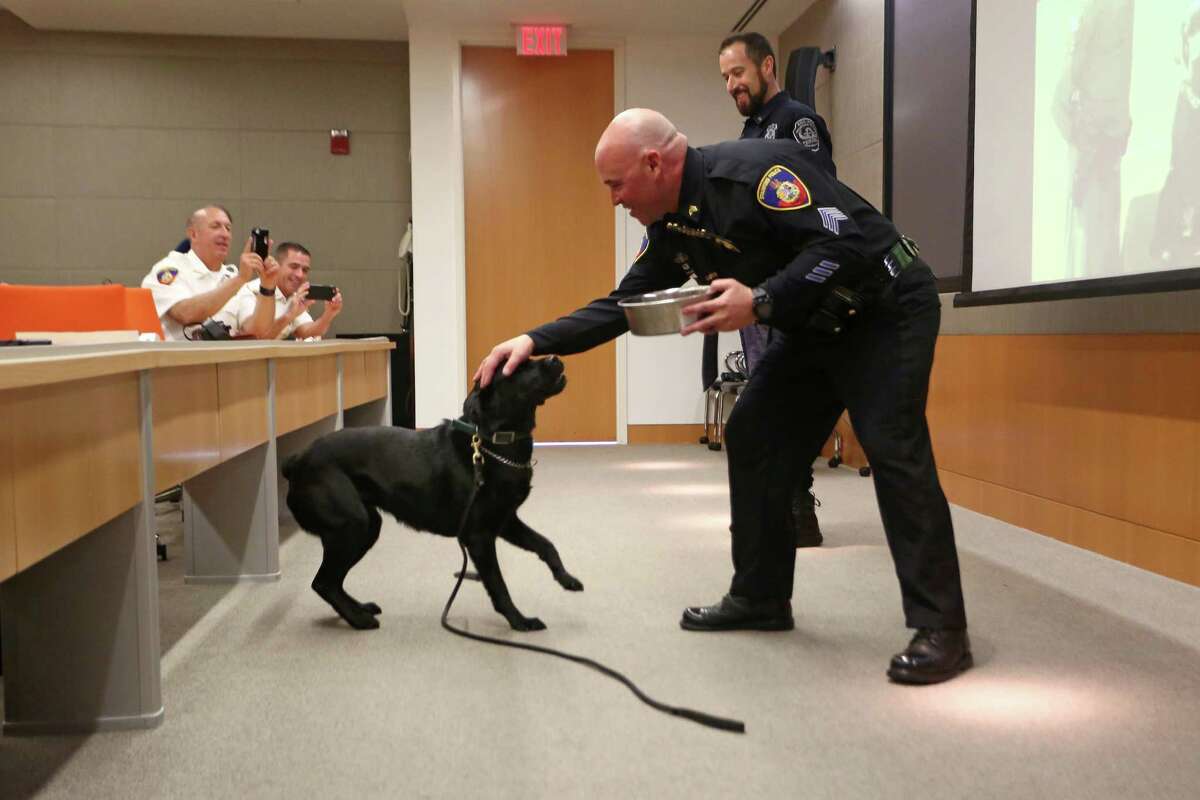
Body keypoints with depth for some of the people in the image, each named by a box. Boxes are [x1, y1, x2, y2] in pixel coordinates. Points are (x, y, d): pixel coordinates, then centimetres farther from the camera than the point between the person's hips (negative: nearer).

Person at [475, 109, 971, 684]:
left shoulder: (753, 169, -25)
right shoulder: (671, 225, 3)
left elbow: (846, 240, -31)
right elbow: (623, 304, 7)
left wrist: (760, 302, -35)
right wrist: (536, 341, -2)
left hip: (886, 310, -9)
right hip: (815, 329, 9)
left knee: (892, 448, -20)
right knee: (753, 440, 5)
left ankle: (940, 629, -13)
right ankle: (761, 598, 15)